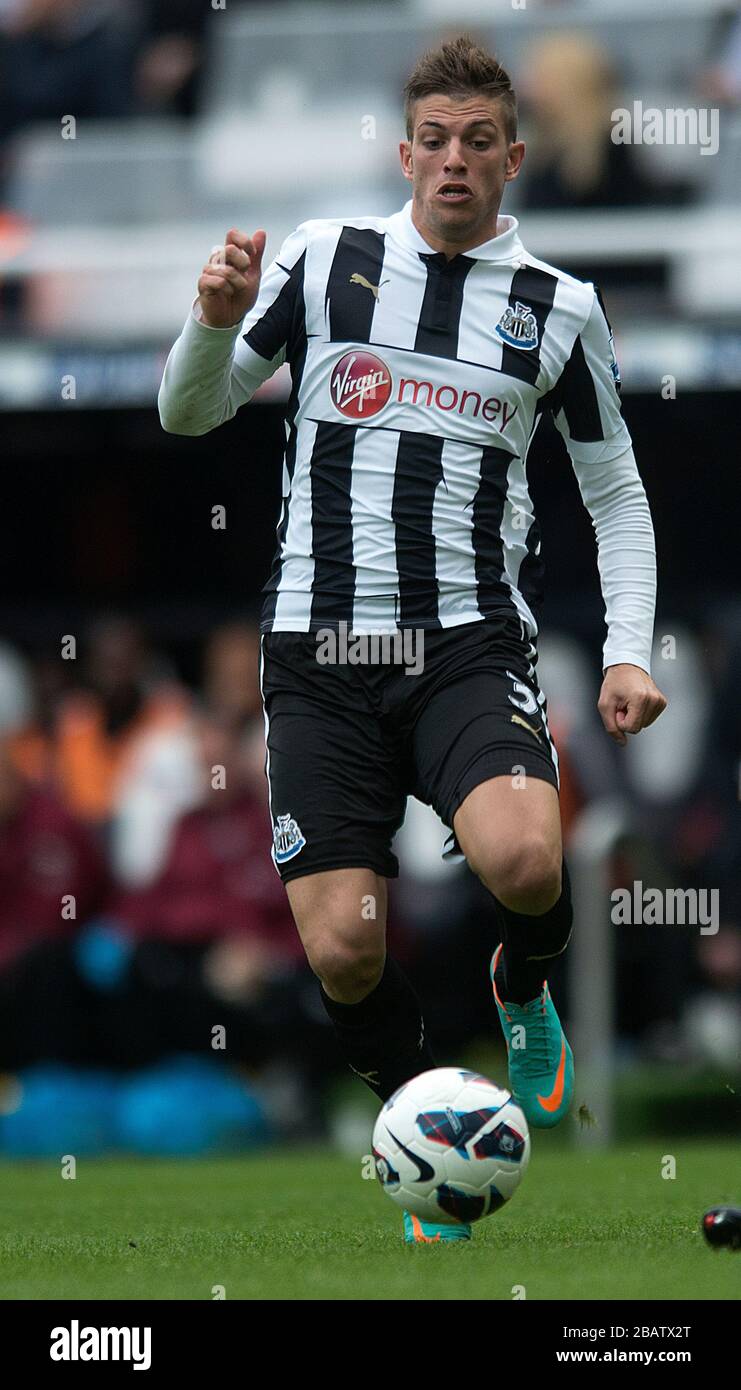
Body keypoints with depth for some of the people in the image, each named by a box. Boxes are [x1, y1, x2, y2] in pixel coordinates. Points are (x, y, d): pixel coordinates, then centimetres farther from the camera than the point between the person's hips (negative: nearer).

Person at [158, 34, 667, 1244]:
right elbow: (189, 413, 8)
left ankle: (524, 992, 8)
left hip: (472, 645, -1)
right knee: (344, 949, -9)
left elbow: (617, 494, 15)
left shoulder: (558, 309, 7)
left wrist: (630, 650, 2)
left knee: (523, 860, -29)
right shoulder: (324, 259, 5)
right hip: (322, 652, 1)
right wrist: (216, 320, -13)